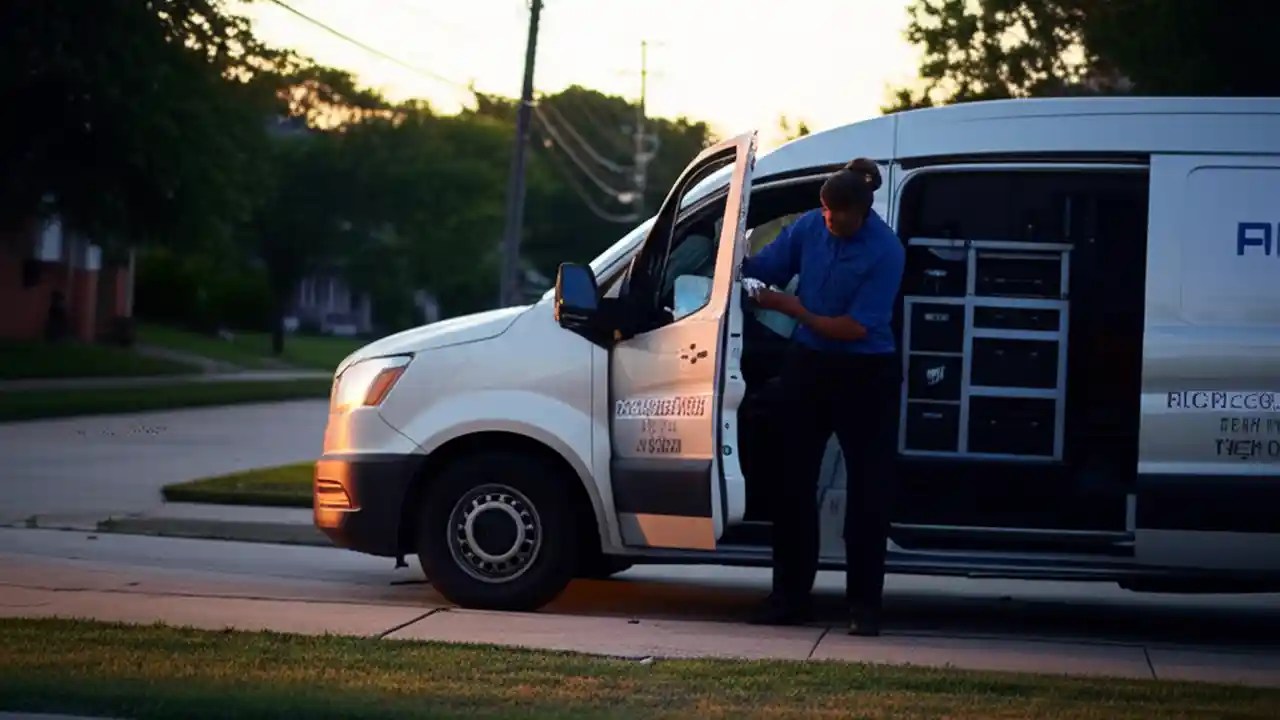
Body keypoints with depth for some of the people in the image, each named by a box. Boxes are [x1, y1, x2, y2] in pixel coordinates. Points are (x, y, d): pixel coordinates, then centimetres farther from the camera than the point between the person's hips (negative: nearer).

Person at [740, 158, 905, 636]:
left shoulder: (886, 252, -18)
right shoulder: (809, 227, -3)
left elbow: (856, 327, -20)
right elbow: (761, 268, 6)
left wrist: (796, 310, -20)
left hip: (865, 376, -5)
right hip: (808, 366, 5)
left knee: (868, 489, -1)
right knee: (794, 483, 7)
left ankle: (864, 604, 6)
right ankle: (789, 596, 16)